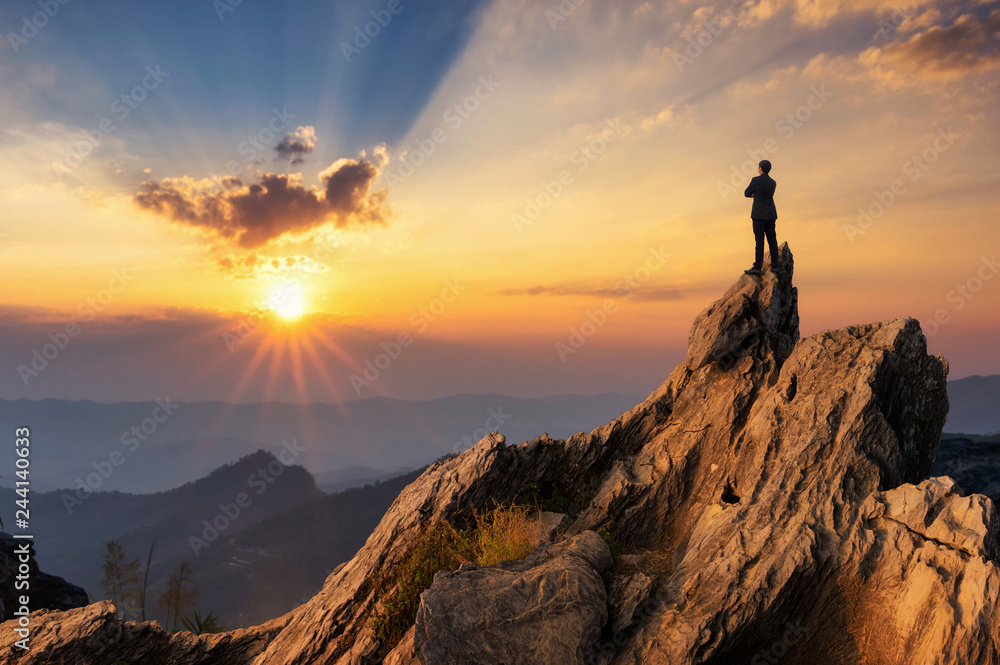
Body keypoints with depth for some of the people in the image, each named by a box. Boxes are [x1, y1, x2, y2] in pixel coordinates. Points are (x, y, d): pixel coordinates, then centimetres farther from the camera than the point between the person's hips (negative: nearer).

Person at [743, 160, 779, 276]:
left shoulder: (756, 180, -9)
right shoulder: (773, 182, 13)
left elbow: (747, 194, 4)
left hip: (759, 215, -7)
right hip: (771, 215, 7)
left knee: (759, 241, -9)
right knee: (772, 240, 8)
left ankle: (757, 267, -10)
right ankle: (775, 265, 11)